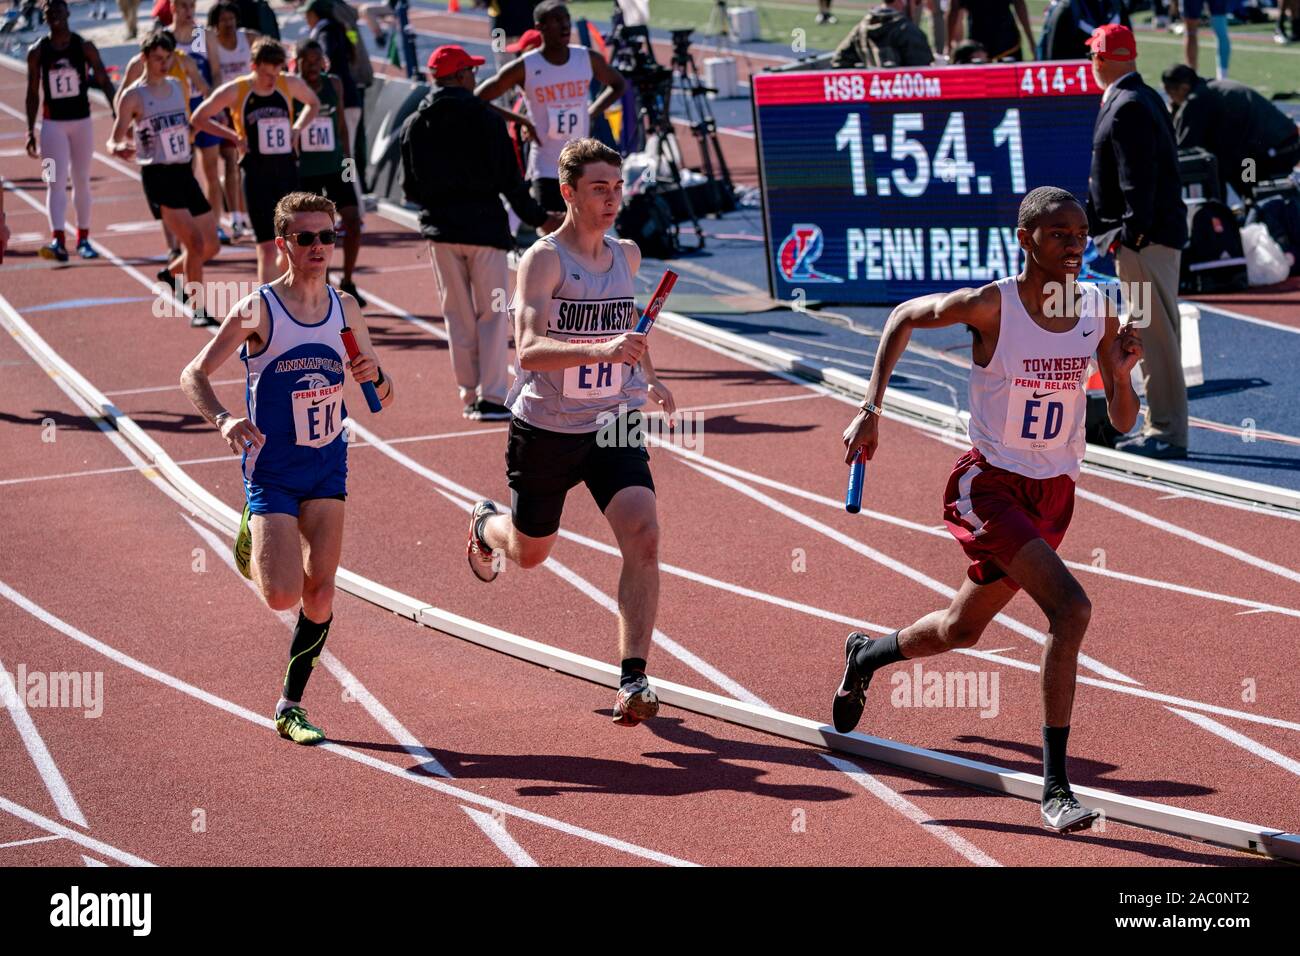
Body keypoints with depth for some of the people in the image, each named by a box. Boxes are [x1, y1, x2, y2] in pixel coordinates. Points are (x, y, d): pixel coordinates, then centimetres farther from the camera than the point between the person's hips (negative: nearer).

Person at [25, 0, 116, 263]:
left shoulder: (84, 47, -2)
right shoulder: (37, 52, 0)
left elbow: (104, 81, -3)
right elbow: (33, 93, 4)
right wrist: (30, 130, 0)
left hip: (81, 121, 1)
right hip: (52, 123, -1)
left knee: (82, 181, 9)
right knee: (56, 182, -12)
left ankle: (83, 239, 20)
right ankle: (58, 240, -23)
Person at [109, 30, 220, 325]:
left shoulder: (180, 86, 10)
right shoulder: (134, 96, -8)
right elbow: (115, 140, -10)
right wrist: (119, 149, -30)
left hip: (185, 173, 7)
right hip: (158, 176, -7)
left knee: (211, 245, 9)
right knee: (195, 242, -17)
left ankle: (173, 273, 35)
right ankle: (198, 309, -9)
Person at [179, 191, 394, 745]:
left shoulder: (346, 310, 1)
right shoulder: (257, 311, -13)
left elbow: (384, 397, 9)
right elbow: (193, 375, -9)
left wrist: (374, 376, -15)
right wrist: (223, 419, -27)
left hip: (327, 466, 4)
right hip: (271, 470, -4)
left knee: (320, 592, -2)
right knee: (283, 596, -13)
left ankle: (291, 708, 13)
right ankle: (251, 540, 22)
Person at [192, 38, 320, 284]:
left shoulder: (290, 84, 1)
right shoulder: (234, 91, -7)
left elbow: (314, 104, 22)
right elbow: (198, 119, 3)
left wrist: (297, 129, 4)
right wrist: (234, 137, -6)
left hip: (287, 171, 4)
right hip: (257, 174, -4)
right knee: (268, 248, -10)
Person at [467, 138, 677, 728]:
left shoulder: (627, 256, 3)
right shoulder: (544, 259, -17)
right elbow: (528, 350, -32)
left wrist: (646, 376, 13)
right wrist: (600, 350, -47)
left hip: (613, 426, 3)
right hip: (545, 430, -3)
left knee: (642, 537, -20)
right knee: (529, 552, 17)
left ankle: (633, 679, -18)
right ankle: (484, 525, 56)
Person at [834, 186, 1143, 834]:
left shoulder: (1099, 312, -4)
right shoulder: (990, 307, -16)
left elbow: (1122, 423, 2)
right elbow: (904, 317, 2)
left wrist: (1121, 373, -19)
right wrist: (871, 409, -3)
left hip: (1053, 494, 6)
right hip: (988, 485, -6)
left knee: (960, 630, 21)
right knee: (1070, 609, -25)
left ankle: (865, 656, 53)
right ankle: (1055, 786, -19)